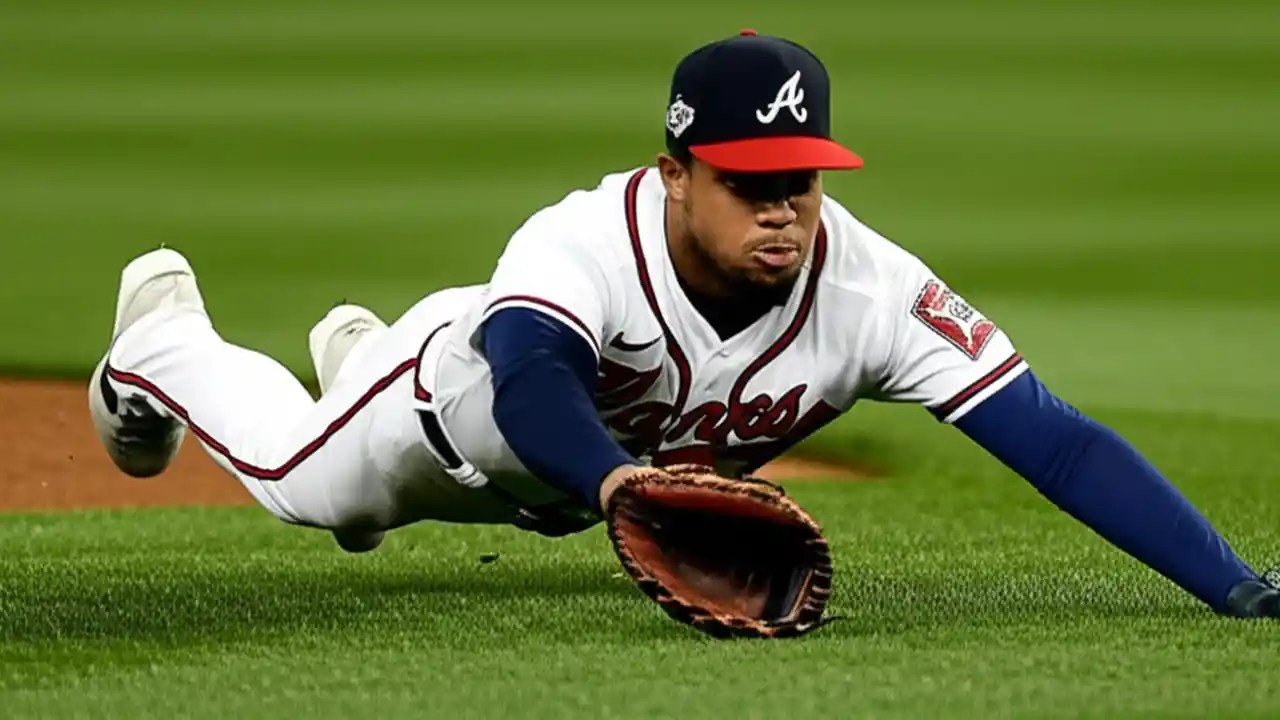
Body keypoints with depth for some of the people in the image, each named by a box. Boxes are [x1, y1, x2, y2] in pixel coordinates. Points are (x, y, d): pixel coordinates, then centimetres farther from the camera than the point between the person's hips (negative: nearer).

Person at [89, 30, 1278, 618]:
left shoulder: (868, 287, -43)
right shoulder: (583, 242, -48)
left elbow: (1054, 439, -49)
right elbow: (528, 377, -68)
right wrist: (622, 483, -89)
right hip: (460, 397, -4)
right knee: (292, 470, 25)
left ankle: (355, 352, 67)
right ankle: (160, 337, 55)